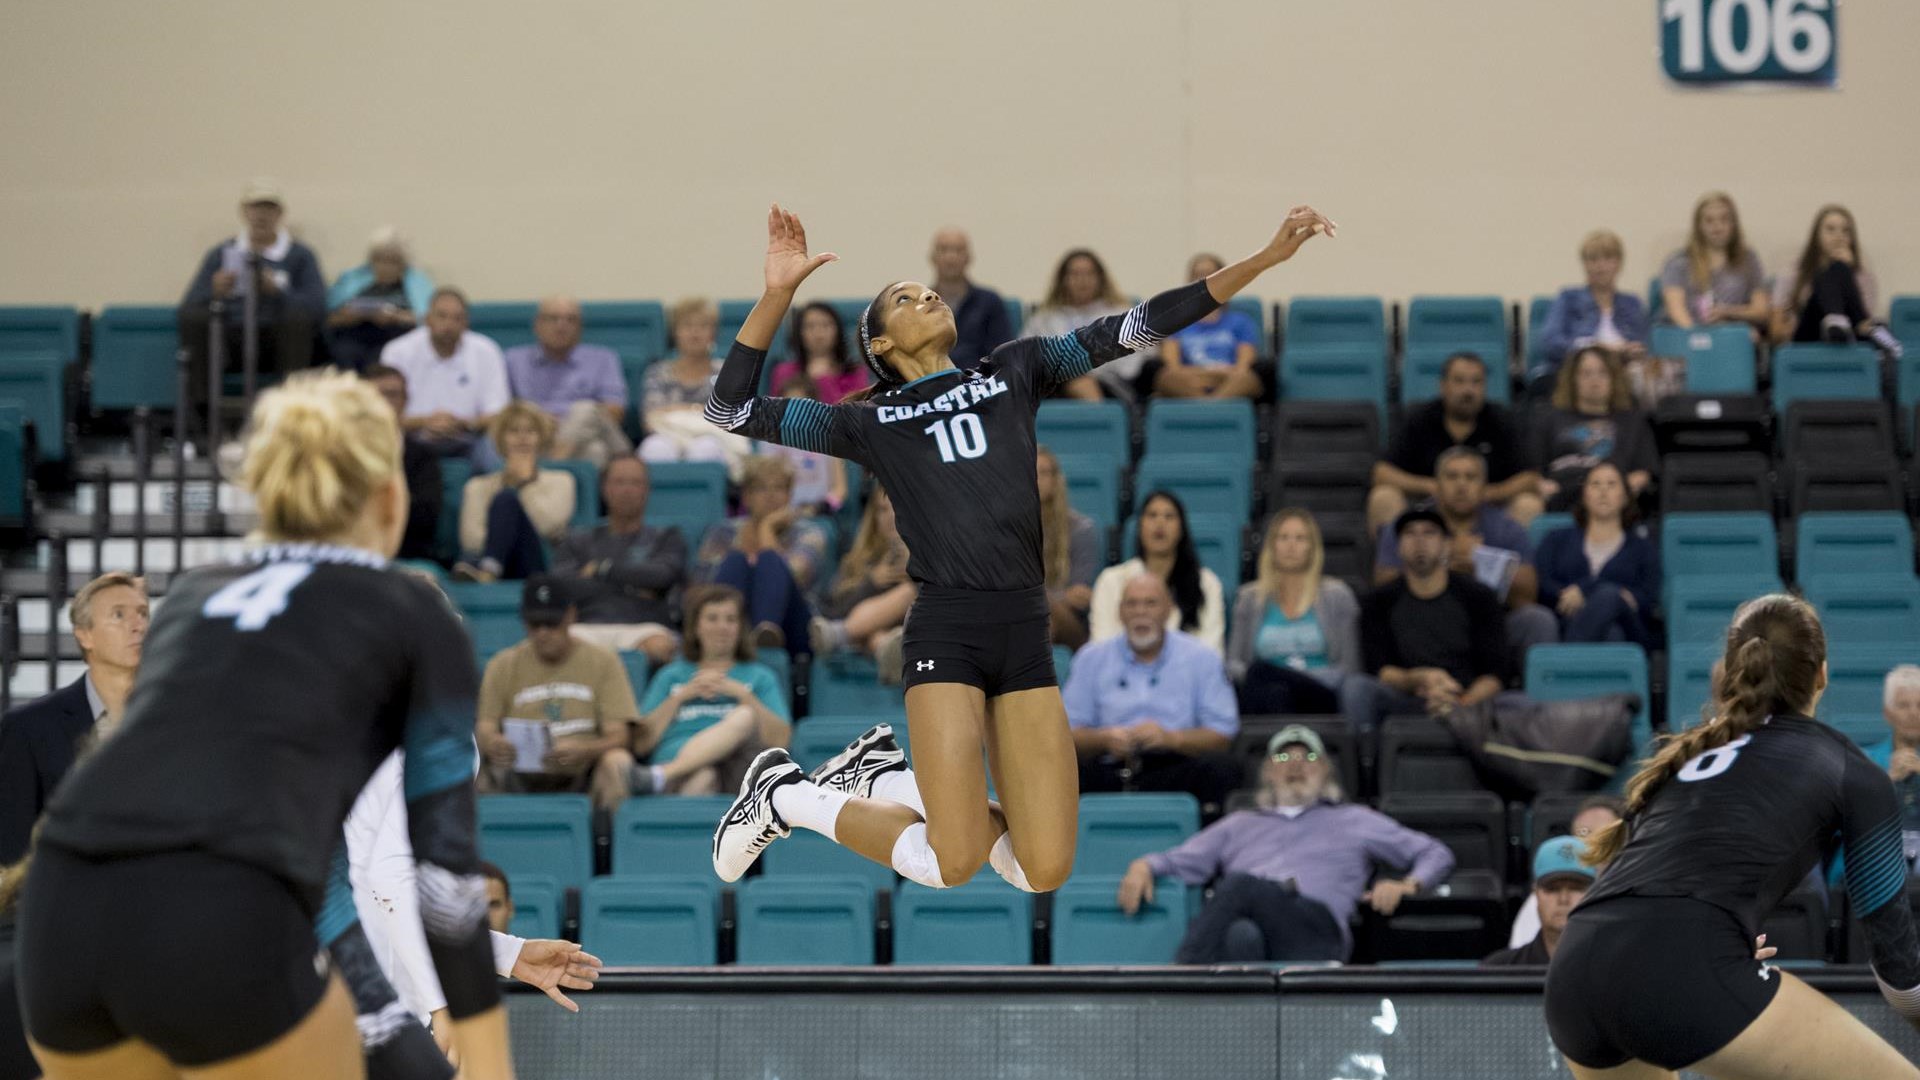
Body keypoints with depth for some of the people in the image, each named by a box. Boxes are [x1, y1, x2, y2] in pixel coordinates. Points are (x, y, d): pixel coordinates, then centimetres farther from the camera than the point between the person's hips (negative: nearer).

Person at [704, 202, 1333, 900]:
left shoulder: (1014, 371, 20)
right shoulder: (872, 422, 11)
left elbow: (1131, 329, 16)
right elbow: (732, 410, 8)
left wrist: (1268, 257, 10)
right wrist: (777, 293, -1)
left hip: (1027, 634, 4)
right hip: (945, 632, -4)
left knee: (1044, 870, -3)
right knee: (954, 862, -14)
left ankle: (883, 777, 19)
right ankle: (786, 797, 10)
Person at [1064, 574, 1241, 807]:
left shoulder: (1200, 659, 11)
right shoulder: (1091, 659, 14)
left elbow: (1222, 735, 3)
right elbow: (1069, 733, 9)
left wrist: (1171, 738, -14)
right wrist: (1104, 739, -13)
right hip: (1109, 774, 0)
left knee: (1223, 766, -31)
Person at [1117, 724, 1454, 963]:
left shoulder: (1354, 821, 36)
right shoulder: (1241, 824, 41)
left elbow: (1436, 855, 32)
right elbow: (1183, 861, 29)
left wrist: (1407, 885, 8)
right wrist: (1144, 866, 5)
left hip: (1315, 925, -2)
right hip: (1244, 918, 2)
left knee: (1242, 884, -36)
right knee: (1243, 937, -39)